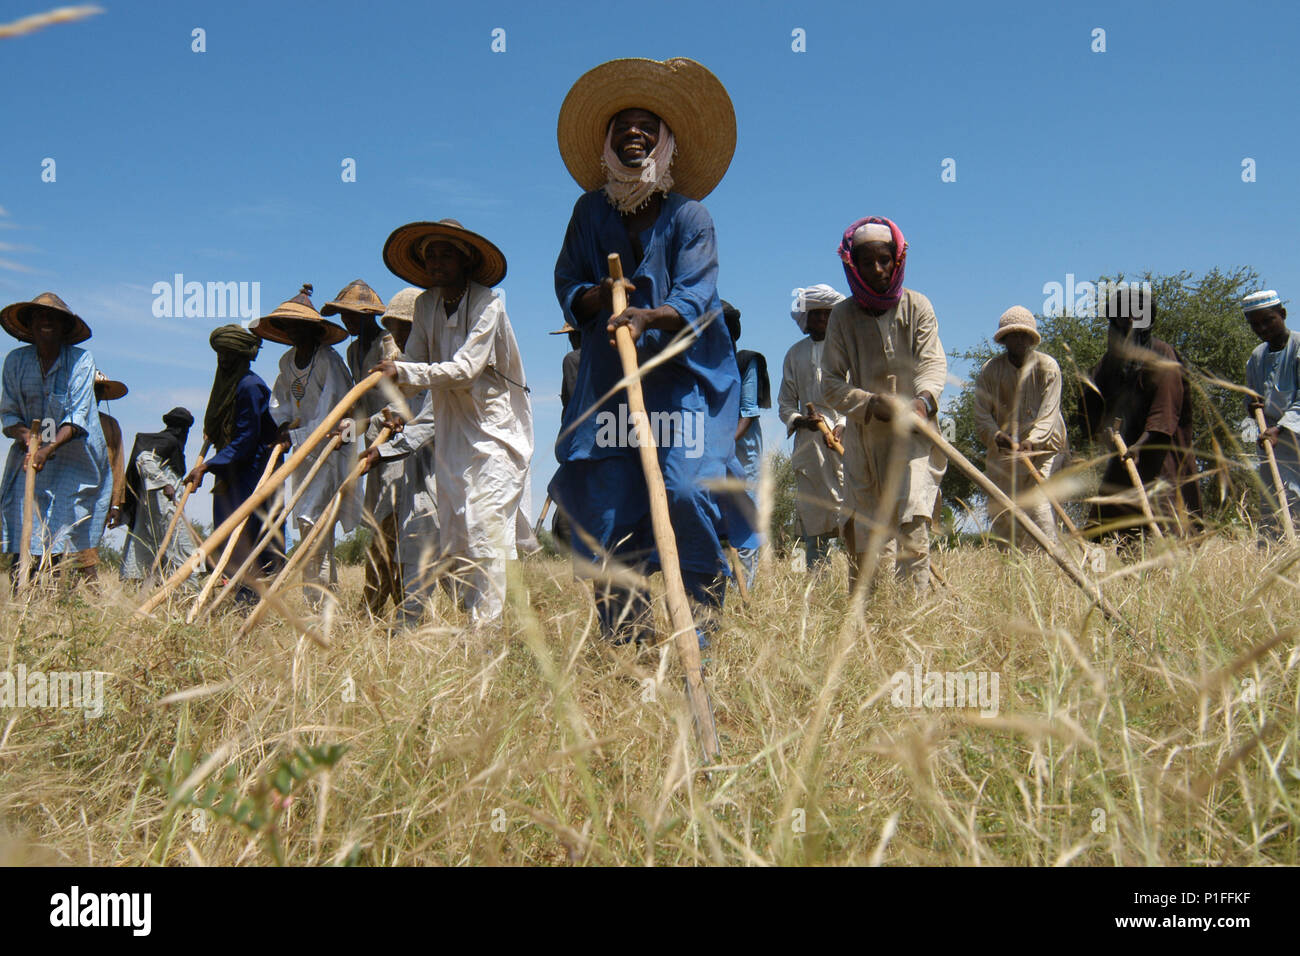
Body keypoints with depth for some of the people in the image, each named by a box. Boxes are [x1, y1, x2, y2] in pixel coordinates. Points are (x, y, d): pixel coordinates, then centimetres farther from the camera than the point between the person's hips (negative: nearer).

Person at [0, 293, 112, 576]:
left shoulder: (81, 360, -4)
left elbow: (77, 417, -13)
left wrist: (48, 449, -27)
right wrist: (24, 434, -16)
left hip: (73, 460, -2)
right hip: (29, 457, 3)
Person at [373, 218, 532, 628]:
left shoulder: (488, 305, -13)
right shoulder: (426, 304, 7)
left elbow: (464, 369, -22)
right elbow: (414, 363, 5)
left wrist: (402, 372, -27)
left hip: (495, 433, -7)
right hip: (452, 433, 7)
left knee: (484, 531, -13)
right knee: (451, 539, 7)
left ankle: (487, 628, -11)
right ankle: (470, 617, 16)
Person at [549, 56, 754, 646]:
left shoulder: (688, 215, 1)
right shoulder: (590, 212, 12)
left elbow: (698, 295, -11)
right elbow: (567, 286, 10)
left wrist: (649, 316, -31)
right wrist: (597, 296, -13)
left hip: (684, 380, -3)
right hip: (608, 382, 3)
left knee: (686, 490, -19)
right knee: (603, 503, -2)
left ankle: (703, 631, -5)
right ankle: (625, 642, 8)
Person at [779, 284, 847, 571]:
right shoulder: (795, 354, 17)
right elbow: (785, 403, 17)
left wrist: (844, 426, -13)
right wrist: (802, 421, -4)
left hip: (847, 438, -3)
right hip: (809, 439, 3)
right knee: (812, 513, 0)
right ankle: (815, 578, 3)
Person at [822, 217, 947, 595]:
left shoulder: (917, 306, 1)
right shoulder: (843, 315, 1)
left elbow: (933, 362, -8)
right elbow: (831, 383, -2)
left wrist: (924, 398, -30)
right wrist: (871, 403, -21)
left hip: (913, 433, -2)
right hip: (863, 436, 2)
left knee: (912, 524, -17)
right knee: (863, 535, 4)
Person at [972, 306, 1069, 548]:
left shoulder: (1047, 367, -2)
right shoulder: (990, 370, 3)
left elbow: (1049, 413, -11)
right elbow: (982, 416, -5)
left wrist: (1032, 440, -29)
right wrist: (997, 436, -26)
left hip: (1043, 449, -3)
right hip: (1003, 452, 3)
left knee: (1038, 504, -20)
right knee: (999, 514, -1)